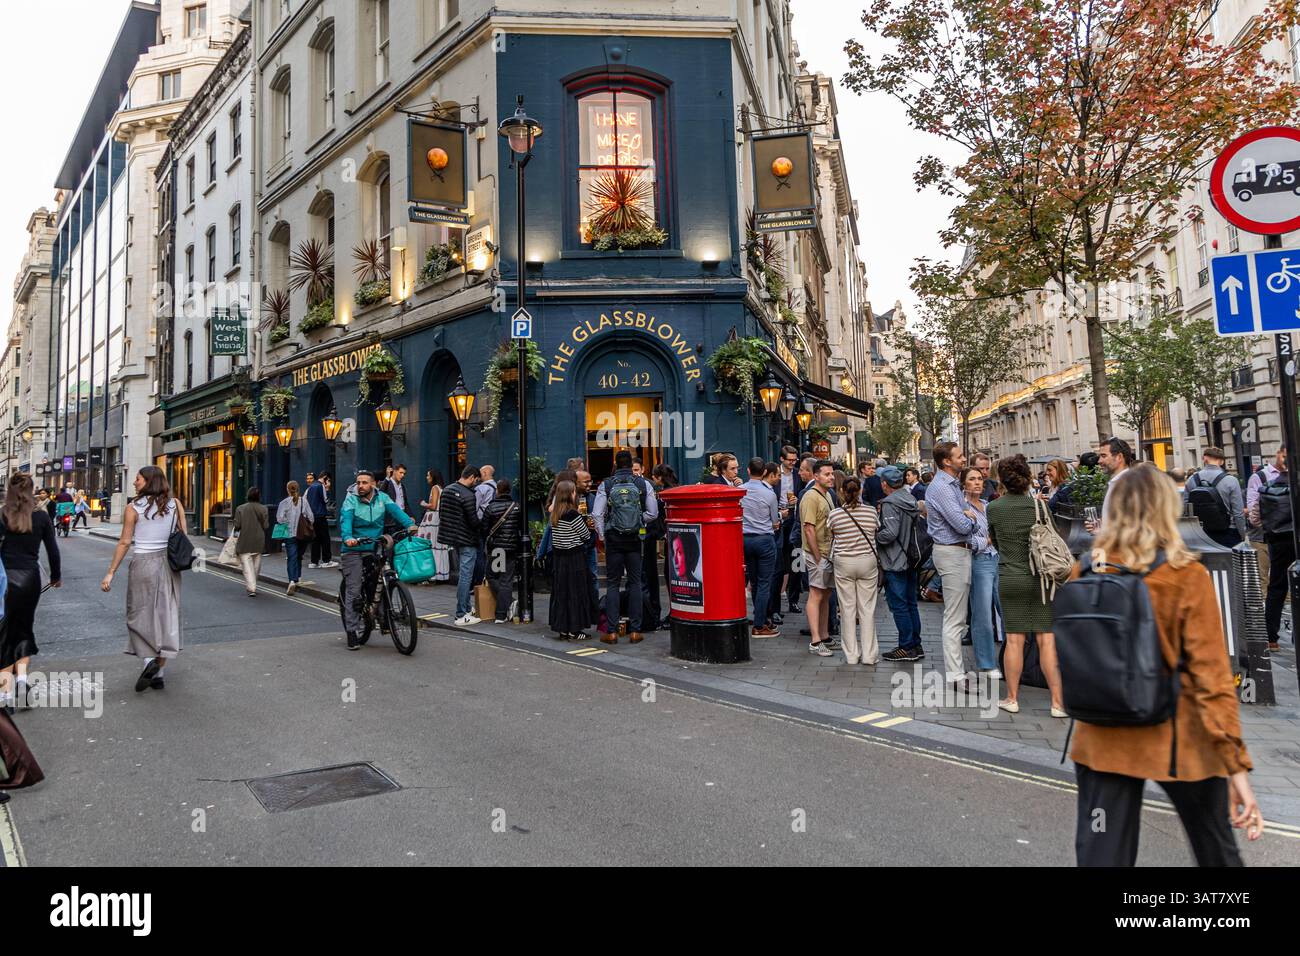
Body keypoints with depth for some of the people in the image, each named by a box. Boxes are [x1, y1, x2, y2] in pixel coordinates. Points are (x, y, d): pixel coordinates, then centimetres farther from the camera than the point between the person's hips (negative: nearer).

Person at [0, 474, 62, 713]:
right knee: (24, 628, 20)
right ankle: (22, 674, 3)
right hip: (30, 579, 1)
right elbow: (52, 550, 7)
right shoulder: (41, 517, 1)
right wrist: (56, 576, 21)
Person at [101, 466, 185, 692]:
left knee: (140, 615, 10)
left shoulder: (134, 508, -6)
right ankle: (159, 673, 12)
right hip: (168, 564, 3)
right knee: (165, 615, 7)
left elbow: (124, 542, -6)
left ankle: (149, 659, -11)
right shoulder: (175, 504, 2)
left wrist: (110, 573, 0)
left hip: (143, 563, -3)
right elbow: (184, 536, 1)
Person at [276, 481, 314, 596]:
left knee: (291, 558, -5)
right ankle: (298, 578, 28)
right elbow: (311, 517, -2)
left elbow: (279, 518, -12)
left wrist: (288, 523, 6)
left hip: (290, 534, -3)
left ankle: (292, 581, -21)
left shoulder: (284, 502, -6)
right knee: (299, 556, 20)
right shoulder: (304, 501, 0)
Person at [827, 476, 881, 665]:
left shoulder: (834, 515, -7)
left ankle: (851, 655, 11)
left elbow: (832, 539, 4)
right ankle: (869, 655, 10)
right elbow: (877, 533, 7)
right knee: (867, 608, 7)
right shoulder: (871, 511, -4)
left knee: (847, 608, 6)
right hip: (868, 562, 1)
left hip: (843, 564, -1)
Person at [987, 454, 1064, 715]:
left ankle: (1012, 698, 15)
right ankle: (1057, 701, 5)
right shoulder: (1039, 505, -6)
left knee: (1014, 640, 6)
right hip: (1040, 576, 0)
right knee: (1047, 639, 2)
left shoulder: (993, 508, -3)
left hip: (1010, 578, 0)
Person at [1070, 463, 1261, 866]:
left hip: (1104, 740, 2)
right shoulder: (1188, 577, -14)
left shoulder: (1085, 574, -5)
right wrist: (1236, 766, -14)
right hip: (1177, 740, -1)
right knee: (1216, 848, 24)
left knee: (1101, 855, 8)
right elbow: (1211, 674, -16)